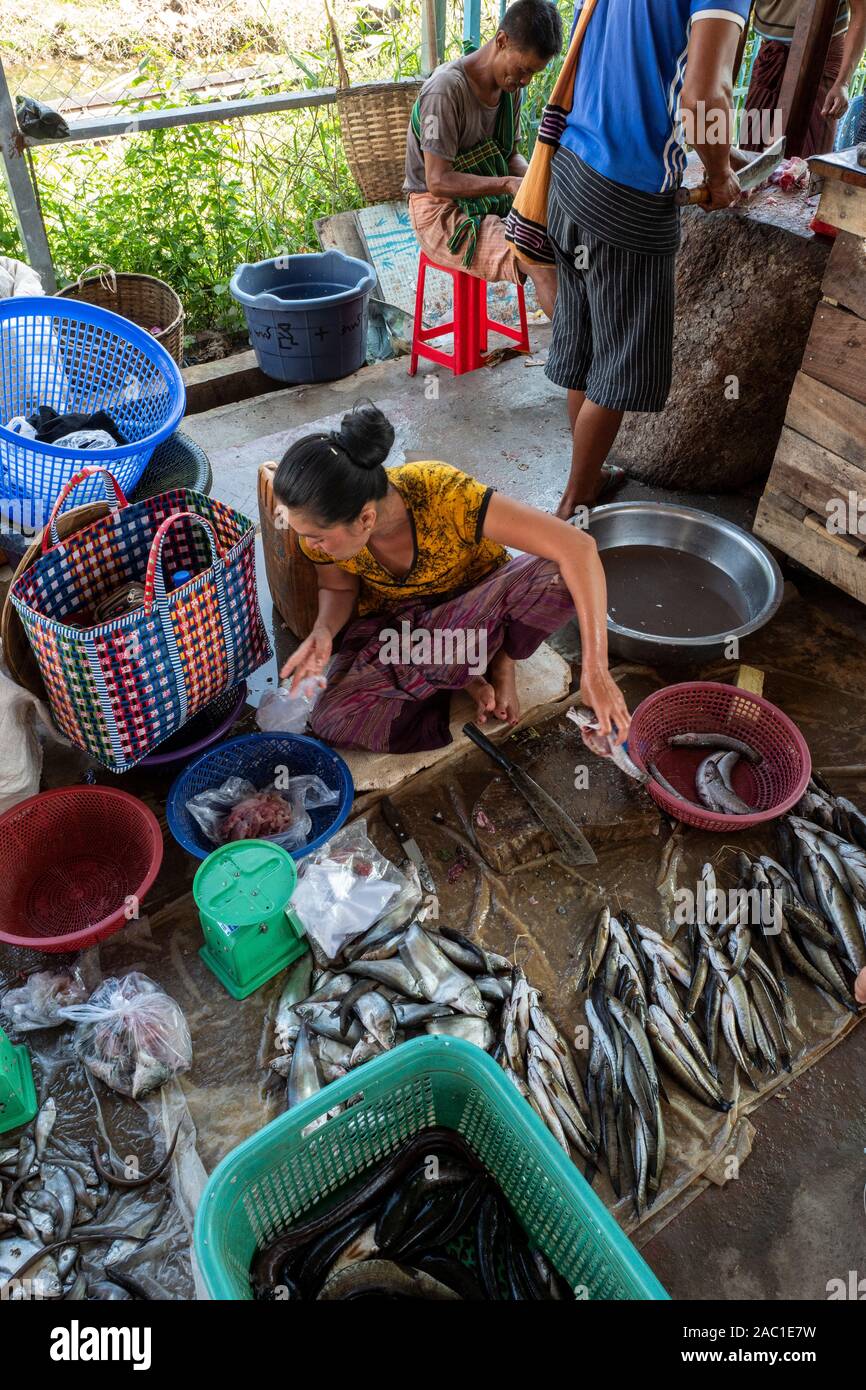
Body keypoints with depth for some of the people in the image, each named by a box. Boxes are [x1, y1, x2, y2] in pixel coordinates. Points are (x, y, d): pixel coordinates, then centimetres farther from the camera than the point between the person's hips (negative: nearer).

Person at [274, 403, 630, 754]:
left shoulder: (443, 494, -36)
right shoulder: (323, 528, -23)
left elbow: (578, 547, -37)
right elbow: (338, 589, 0)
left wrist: (595, 670, -42)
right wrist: (323, 630, -24)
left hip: (480, 602, -2)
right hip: (393, 621, 3)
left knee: (558, 576, -35)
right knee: (332, 721, -26)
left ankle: (502, 660, -5)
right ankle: (464, 674, -5)